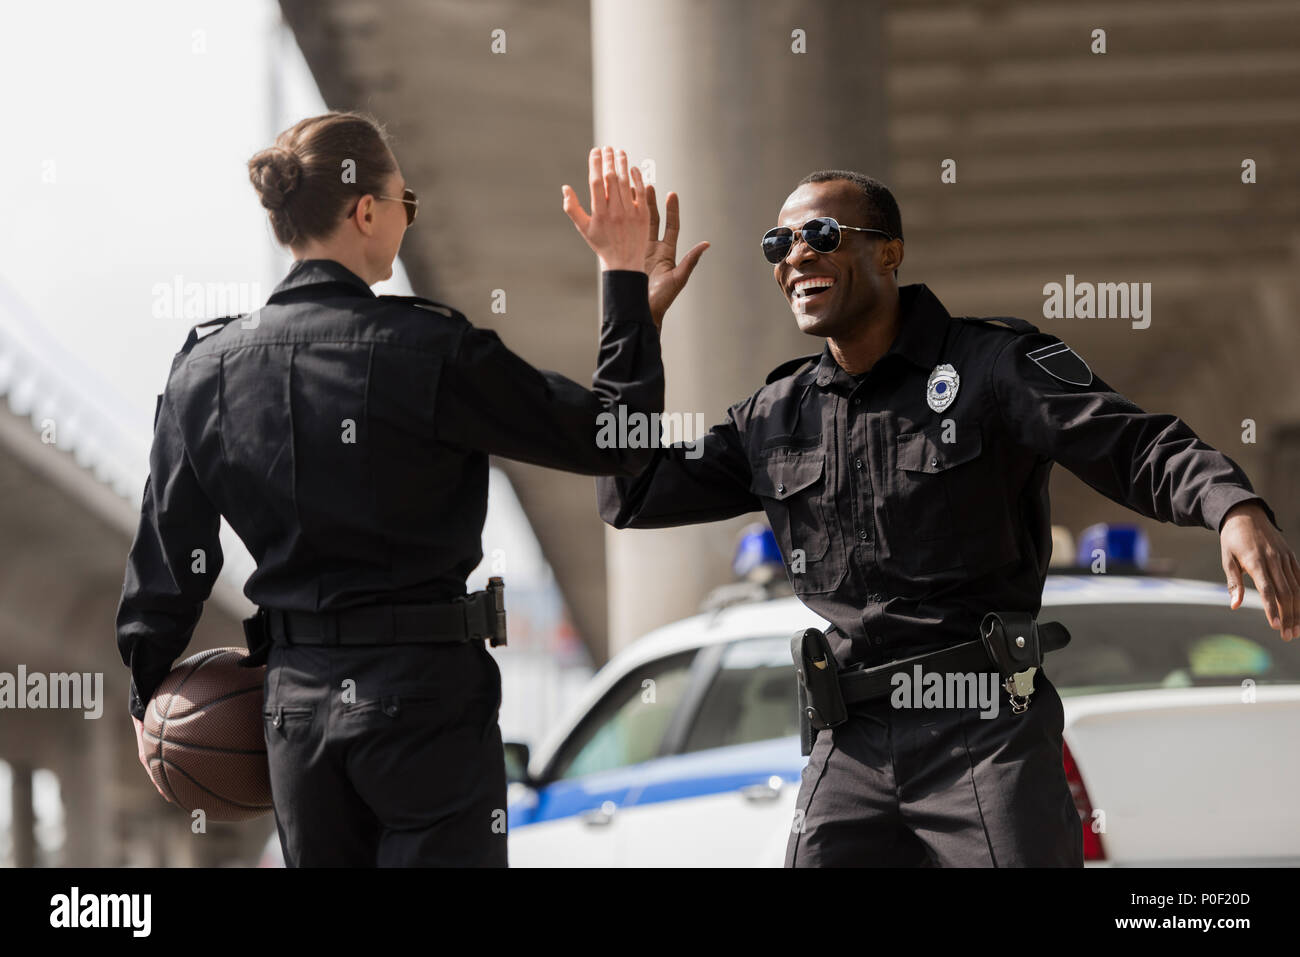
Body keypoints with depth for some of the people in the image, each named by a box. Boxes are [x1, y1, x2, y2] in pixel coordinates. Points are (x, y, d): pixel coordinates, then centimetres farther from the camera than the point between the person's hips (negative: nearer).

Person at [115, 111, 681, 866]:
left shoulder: (206, 368, 2)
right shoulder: (430, 352, -13)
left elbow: (167, 556, 8)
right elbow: (614, 439, -8)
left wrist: (149, 691, 22)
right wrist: (625, 276, -1)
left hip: (297, 698, 5)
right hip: (428, 690, -5)